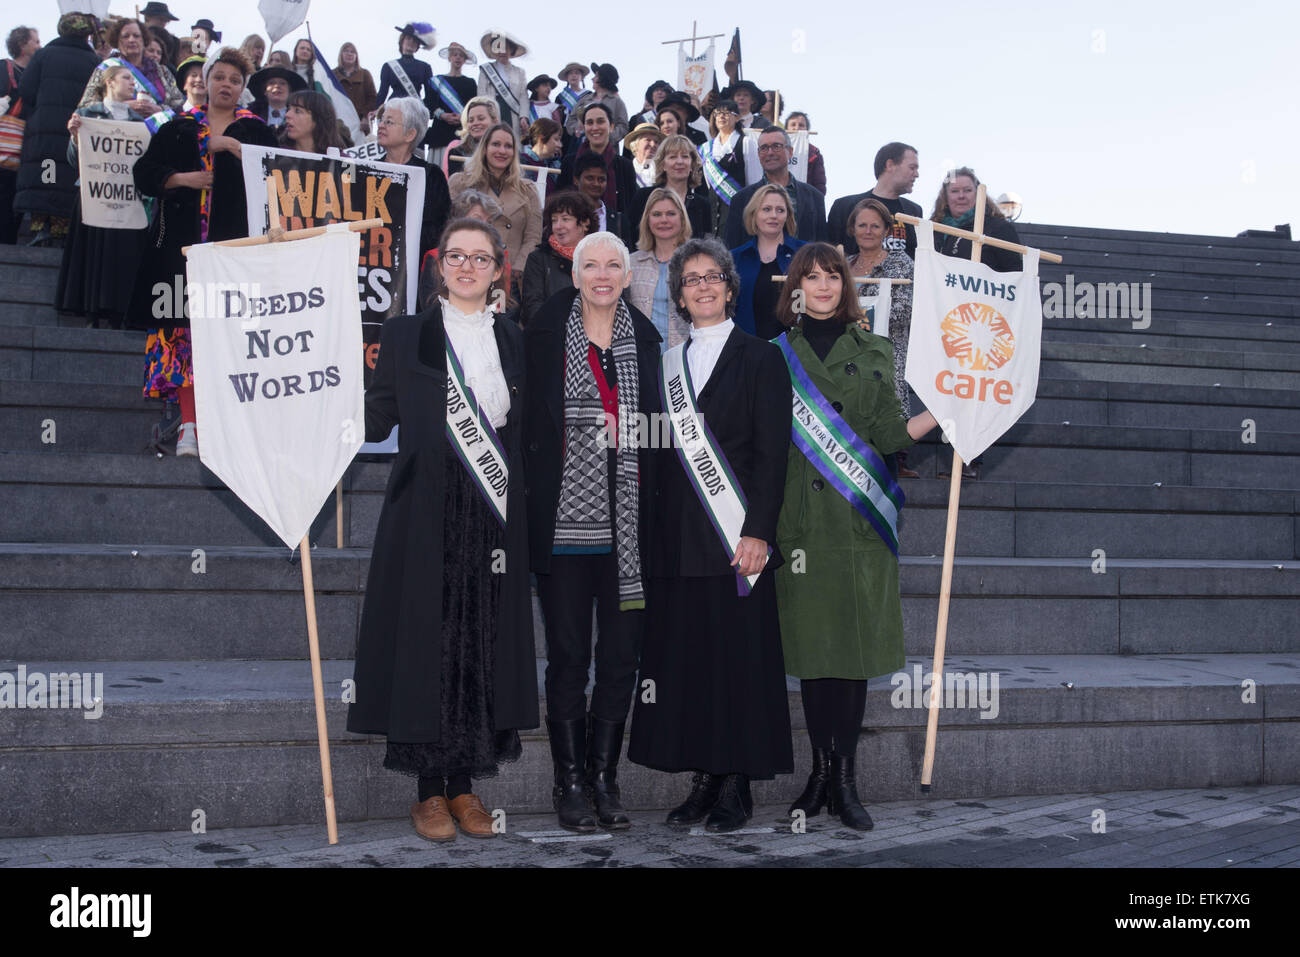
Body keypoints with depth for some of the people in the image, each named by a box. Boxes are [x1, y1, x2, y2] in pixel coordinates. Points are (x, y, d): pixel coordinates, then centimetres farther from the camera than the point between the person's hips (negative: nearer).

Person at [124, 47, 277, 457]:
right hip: (184, 239, 2)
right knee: (184, 328, -5)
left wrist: (238, 150, -11)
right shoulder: (179, 128, 16)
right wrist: (182, 178, -3)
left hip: (235, 240, -1)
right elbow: (144, 173, 12)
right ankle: (188, 426, -3)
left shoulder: (256, 130, 12)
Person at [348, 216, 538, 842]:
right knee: (427, 642, -2)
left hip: (492, 514, 3)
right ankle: (429, 790, 6)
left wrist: (519, 520, 4)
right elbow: (377, 421, 1)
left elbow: (522, 434, 13)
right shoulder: (406, 334, 5)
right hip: (427, 513, -2)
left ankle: (463, 784, 12)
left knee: (481, 645, 3)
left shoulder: (513, 342, 13)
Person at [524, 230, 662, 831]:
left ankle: (604, 776, 16)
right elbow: (528, 420, 1)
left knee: (621, 653, 4)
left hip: (627, 519, 3)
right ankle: (570, 783, 11)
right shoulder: (545, 332, 2)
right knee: (568, 652, 1)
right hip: (565, 513, -3)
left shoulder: (645, 338, 10)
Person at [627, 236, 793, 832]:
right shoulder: (668, 364, 16)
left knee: (738, 654, -4)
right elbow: (662, 453, 15)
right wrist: (657, 528, 6)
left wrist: (758, 532, -13)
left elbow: (772, 452, -4)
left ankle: (736, 788, 3)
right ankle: (703, 781, 10)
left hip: (736, 532, -4)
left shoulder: (760, 358, 3)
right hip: (677, 534, 5)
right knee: (685, 655, 3)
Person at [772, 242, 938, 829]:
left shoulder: (873, 352, 12)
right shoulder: (778, 354, 10)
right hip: (801, 515, 0)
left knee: (853, 644, -2)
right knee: (809, 642, 0)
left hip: (859, 516, 0)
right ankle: (820, 771, 11)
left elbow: (889, 433, 8)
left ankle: (844, 780, 2)